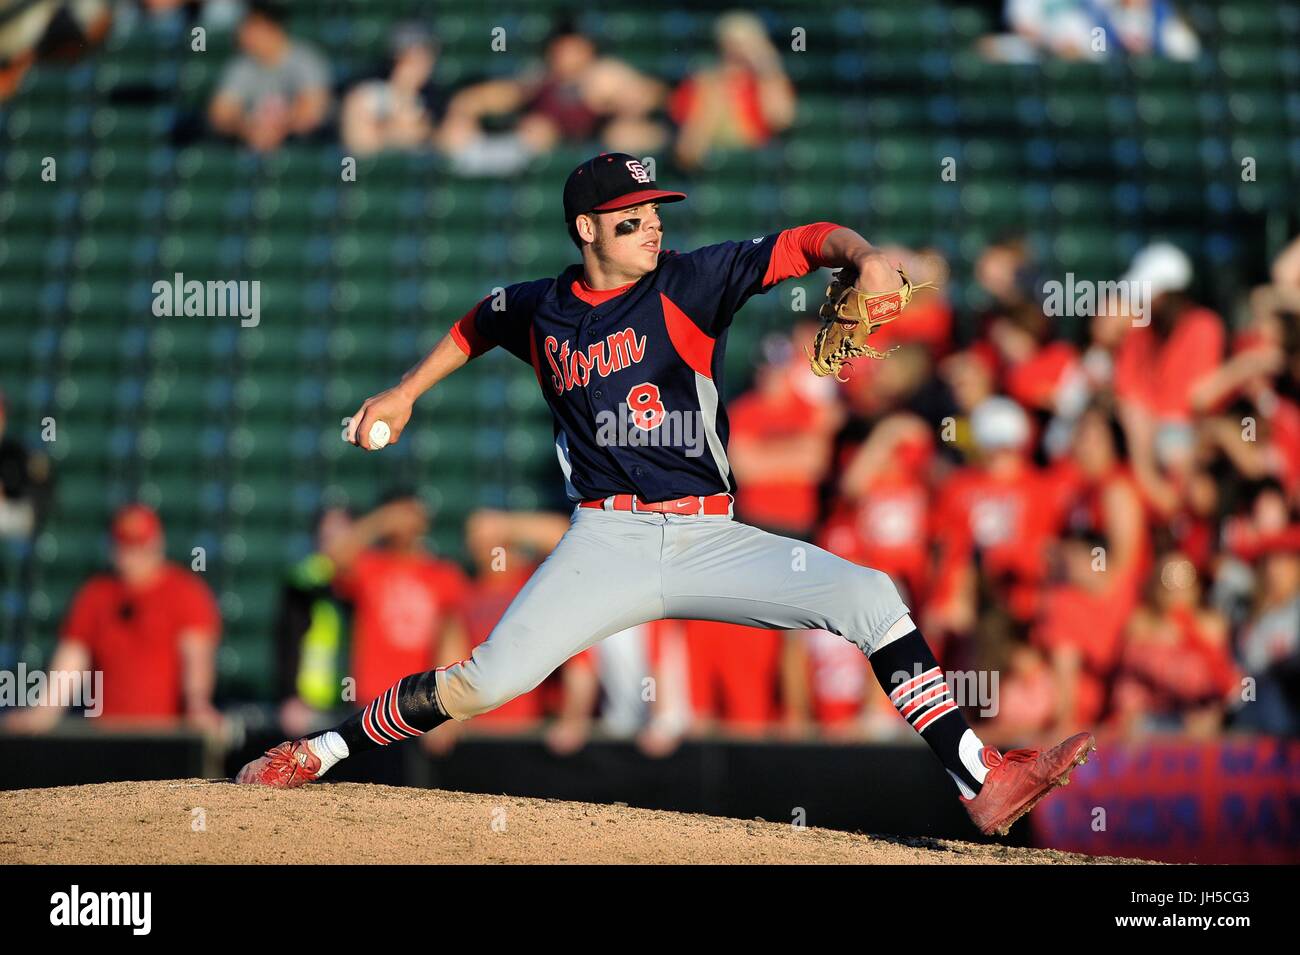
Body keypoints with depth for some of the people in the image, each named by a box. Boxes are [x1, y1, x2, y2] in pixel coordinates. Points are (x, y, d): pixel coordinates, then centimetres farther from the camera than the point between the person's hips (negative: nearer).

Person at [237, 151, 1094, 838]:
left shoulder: (690, 282, 1)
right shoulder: (541, 309, 7)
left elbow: (811, 242, -7)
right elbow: (480, 323, 32)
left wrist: (864, 257, -28)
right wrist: (406, 393, 35)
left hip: (709, 541, 0)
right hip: (606, 542, 0)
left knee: (871, 596, -17)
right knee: (486, 682, -16)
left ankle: (983, 784, -16)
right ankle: (320, 753, 4)